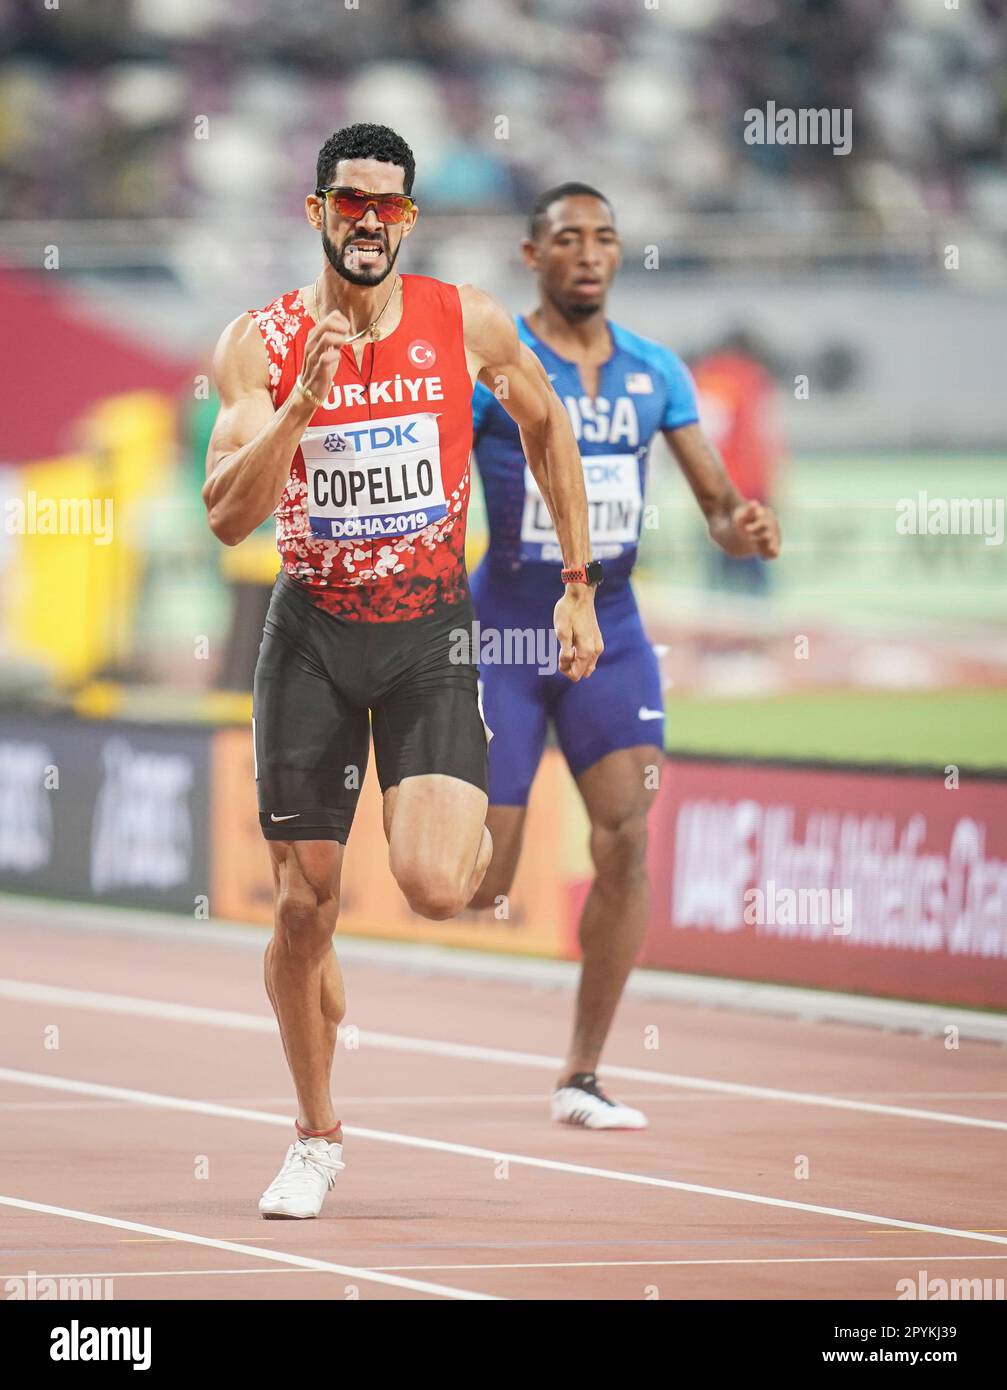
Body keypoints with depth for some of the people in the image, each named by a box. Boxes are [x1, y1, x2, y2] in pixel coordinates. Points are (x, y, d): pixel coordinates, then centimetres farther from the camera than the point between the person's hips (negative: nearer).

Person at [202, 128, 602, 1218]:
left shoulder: (468, 324, -5)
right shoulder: (263, 342, -7)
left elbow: (547, 427, 14)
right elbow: (227, 516, -16)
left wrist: (578, 586, 13)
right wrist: (304, 400, -29)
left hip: (433, 634, -1)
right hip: (311, 635, 1)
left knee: (432, 889, -21)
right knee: (304, 908, 3)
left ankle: (478, 836, 17)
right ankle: (317, 1138, 22)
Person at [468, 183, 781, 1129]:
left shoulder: (654, 372, 5)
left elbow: (716, 499, 8)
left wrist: (742, 528, -15)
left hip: (609, 635, 3)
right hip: (503, 634, -3)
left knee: (627, 844, -13)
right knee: (478, 888, -7)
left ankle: (581, 1077, -4)